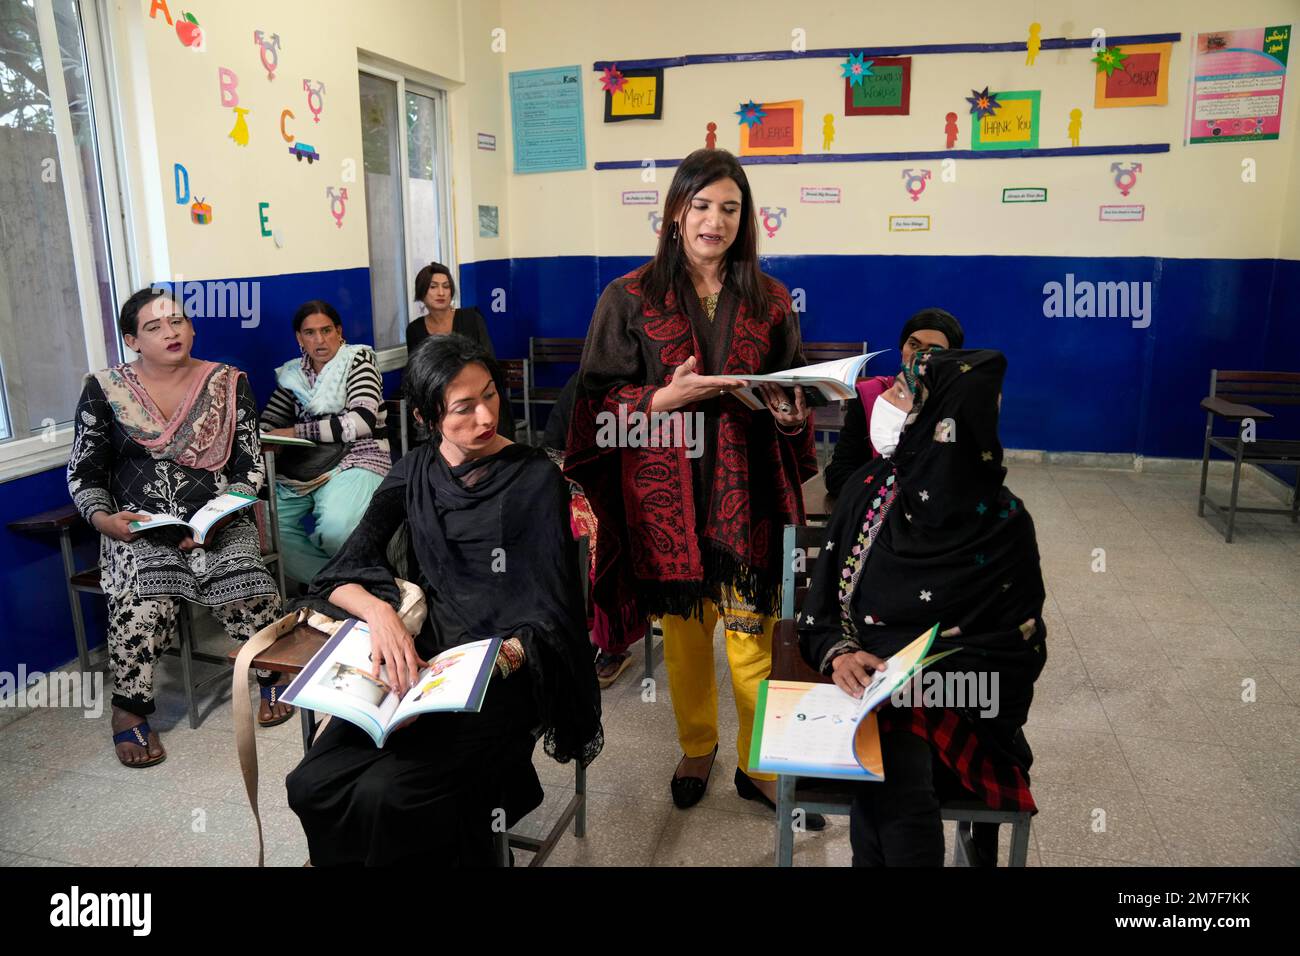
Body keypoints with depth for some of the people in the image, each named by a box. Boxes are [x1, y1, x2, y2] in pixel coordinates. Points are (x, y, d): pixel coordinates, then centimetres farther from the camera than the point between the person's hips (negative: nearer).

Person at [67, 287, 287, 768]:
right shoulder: (105, 390, 7)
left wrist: (216, 520, -13)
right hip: (139, 529, 0)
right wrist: (103, 518, -11)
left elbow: (250, 466, 3)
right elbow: (83, 472, 9)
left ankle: (267, 677, 2)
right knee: (142, 599, -30)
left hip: (221, 523, 0)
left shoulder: (228, 384, 7)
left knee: (247, 588, -27)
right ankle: (128, 708, -7)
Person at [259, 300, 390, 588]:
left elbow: (362, 421, -12)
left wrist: (297, 432, -11)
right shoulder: (293, 373, 17)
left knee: (335, 527, -35)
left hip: (356, 459, -5)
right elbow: (267, 424, 18)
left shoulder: (357, 359, 3)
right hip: (299, 467, 5)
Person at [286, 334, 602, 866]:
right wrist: (379, 611, -22)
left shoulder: (536, 479, -7)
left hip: (506, 673, -4)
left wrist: (500, 659, -27)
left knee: (386, 794, -24)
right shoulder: (414, 473, 6)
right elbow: (341, 574, 0)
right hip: (421, 657, 4)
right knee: (312, 786, -15)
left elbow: (549, 613, -8)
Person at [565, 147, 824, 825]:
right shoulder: (630, 299, 0)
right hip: (667, 491, 0)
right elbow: (600, 398, -1)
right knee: (683, 627, 12)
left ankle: (760, 765, 22)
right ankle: (696, 749, 34)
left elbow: (796, 395, 12)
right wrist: (667, 397, -18)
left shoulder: (769, 301, 6)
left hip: (745, 493, 1)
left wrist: (790, 414, -10)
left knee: (752, 631, 3)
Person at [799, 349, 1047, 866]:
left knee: (890, 786, -31)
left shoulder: (1002, 521, -9)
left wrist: (930, 675, -19)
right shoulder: (868, 487, 1)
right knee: (895, 772, -30)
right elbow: (822, 593, 3)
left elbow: (1021, 646, -5)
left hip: (959, 701, -2)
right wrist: (836, 653, -17)